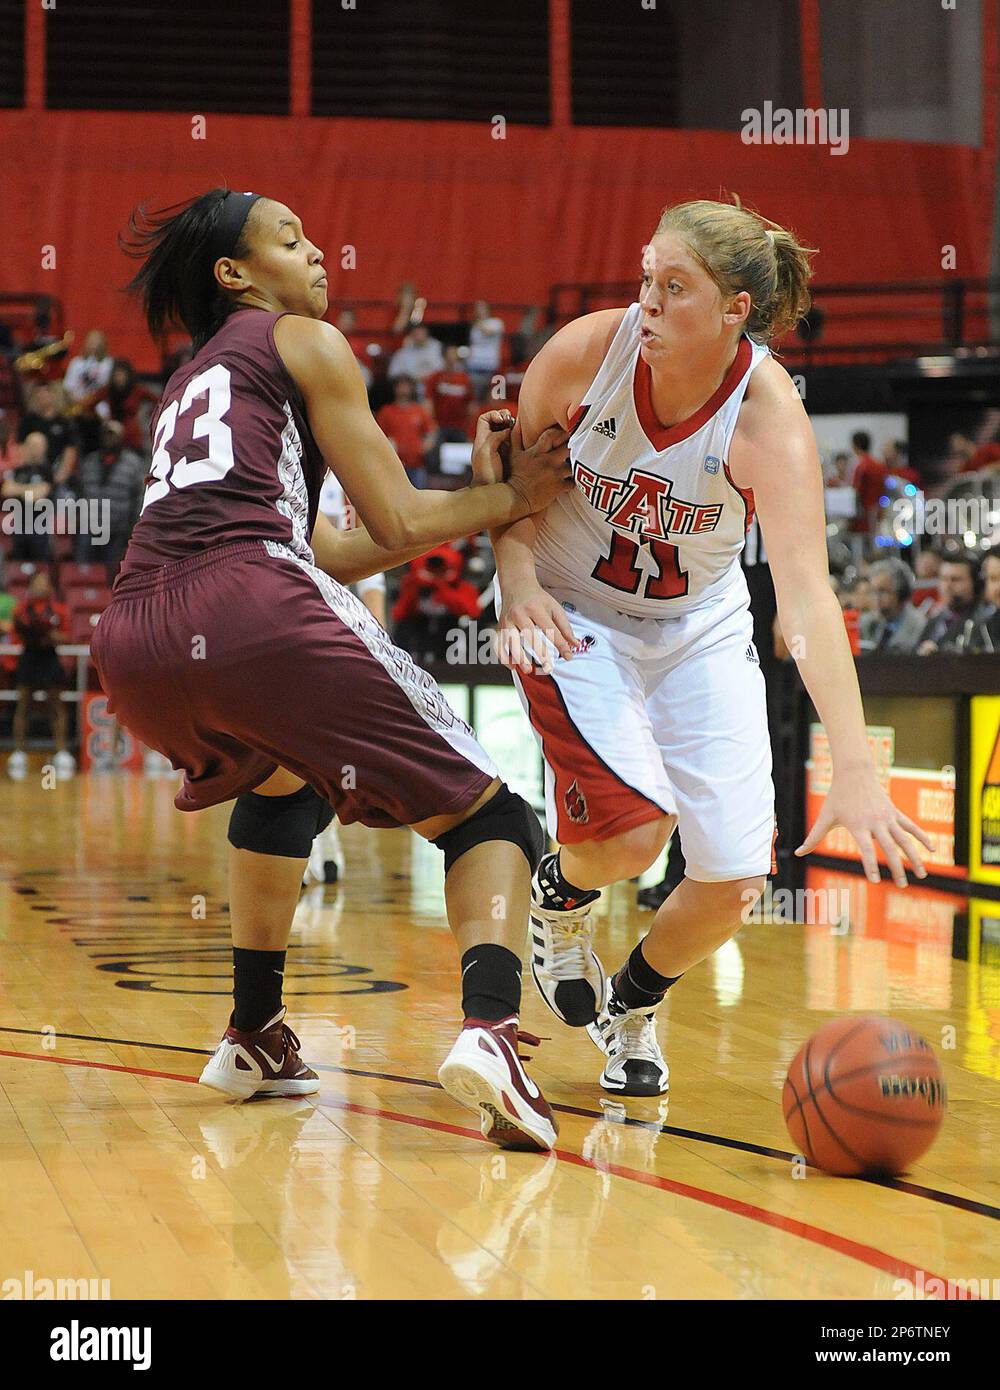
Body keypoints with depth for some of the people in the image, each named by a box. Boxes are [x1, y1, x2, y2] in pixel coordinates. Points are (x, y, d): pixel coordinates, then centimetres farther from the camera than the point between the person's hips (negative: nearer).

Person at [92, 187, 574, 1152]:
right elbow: (396, 523, 7)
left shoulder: (188, 384, 35)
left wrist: (481, 496, 36)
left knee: (280, 782, 38)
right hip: (250, 610, -7)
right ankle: (489, 1031, -25)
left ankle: (255, 1037, 34)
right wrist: (508, 499, 23)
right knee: (485, 815, 2)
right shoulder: (305, 343, 14)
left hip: (131, 644, 7)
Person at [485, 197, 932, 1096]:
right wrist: (518, 577, -23)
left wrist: (855, 771, -48)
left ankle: (634, 1005, 27)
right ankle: (558, 895, 14)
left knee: (735, 878, -6)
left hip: (701, 630, 1)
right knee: (633, 829, -24)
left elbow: (806, 596, -38)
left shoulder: (768, 414, -27)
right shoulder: (589, 349, -23)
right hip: (573, 614, -1)